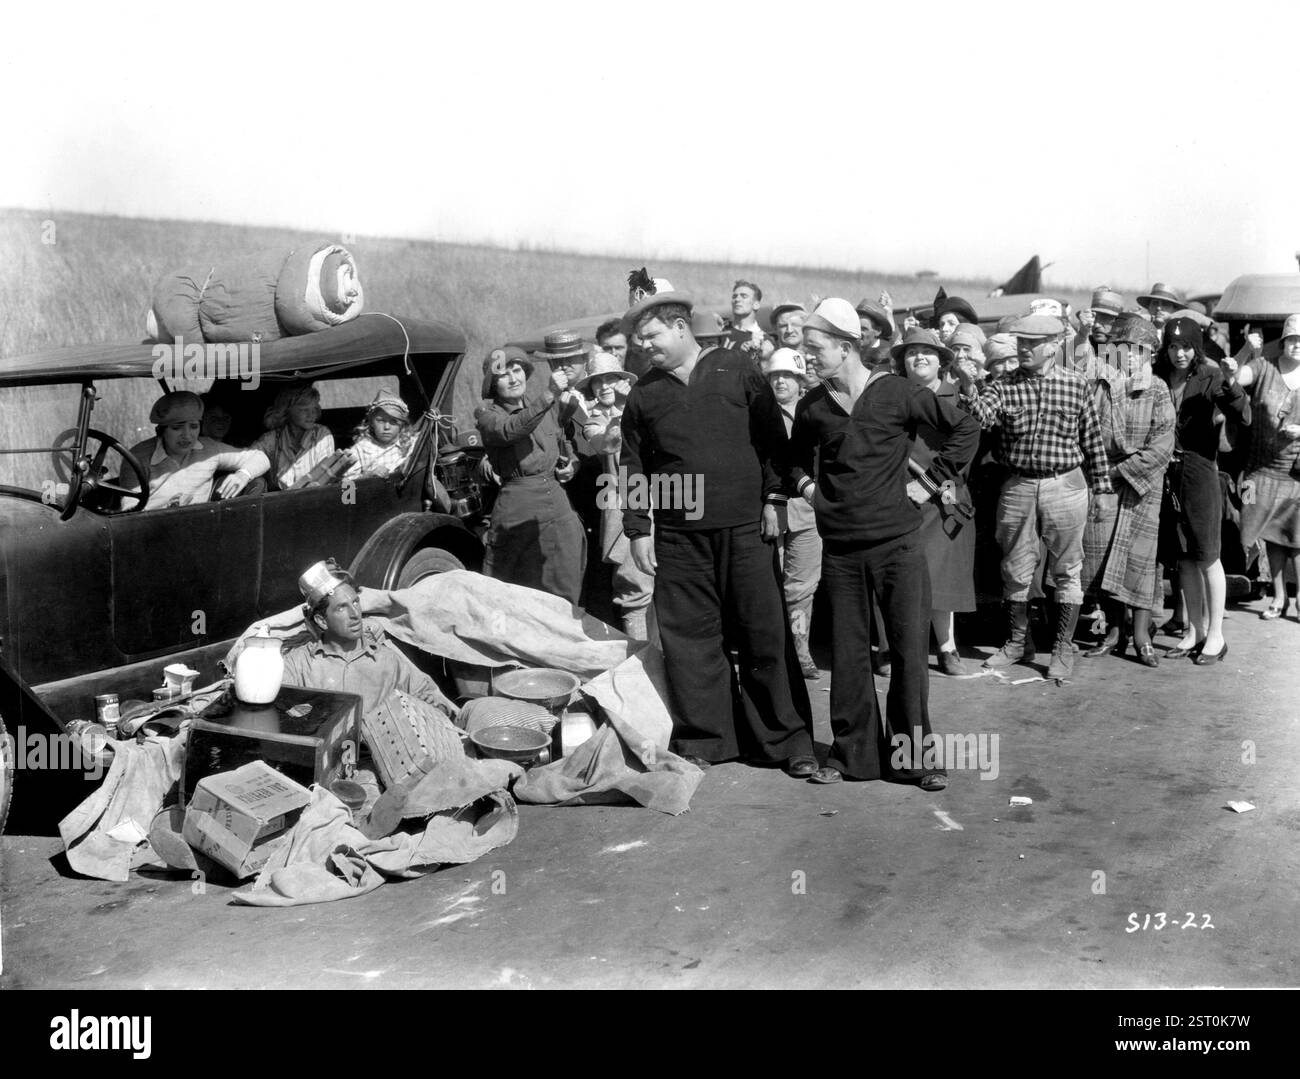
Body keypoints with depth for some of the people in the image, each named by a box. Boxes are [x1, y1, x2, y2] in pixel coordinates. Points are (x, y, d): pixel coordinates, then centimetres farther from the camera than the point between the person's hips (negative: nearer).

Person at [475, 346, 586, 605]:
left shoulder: (548, 405, 12)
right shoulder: (487, 414, -4)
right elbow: (511, 430, -27)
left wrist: (567, 466, 11)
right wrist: (549, 394, -35)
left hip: (557, 500, 5)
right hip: (518, 507, -5)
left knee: (563, 591, 7)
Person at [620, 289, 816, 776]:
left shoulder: (736, 369, 6)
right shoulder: (644, 394, 11)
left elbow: (773, 437, 5)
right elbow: (632, 466, 12)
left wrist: (772, 499, -2)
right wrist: (637, 530, 6)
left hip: (745, 526, -2)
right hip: (678, 535, 2)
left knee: (766, 634, 2)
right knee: (689, 638, 3)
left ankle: (788, 740, 12)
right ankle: (699, 742, 15)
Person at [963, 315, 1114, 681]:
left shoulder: (1076, 386, 1)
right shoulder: (1003, 387, 0)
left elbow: (1093, 441, 5)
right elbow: (981, 415, -21)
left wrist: (1102, 486, 6)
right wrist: (968, 391, -40)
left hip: (1065, 486, -1)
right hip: (1018, 486, 1)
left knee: (1066, 571, 6)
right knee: (1015, 570, 11)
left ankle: (1064, 649, 18)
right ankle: (1018, 643, 28)